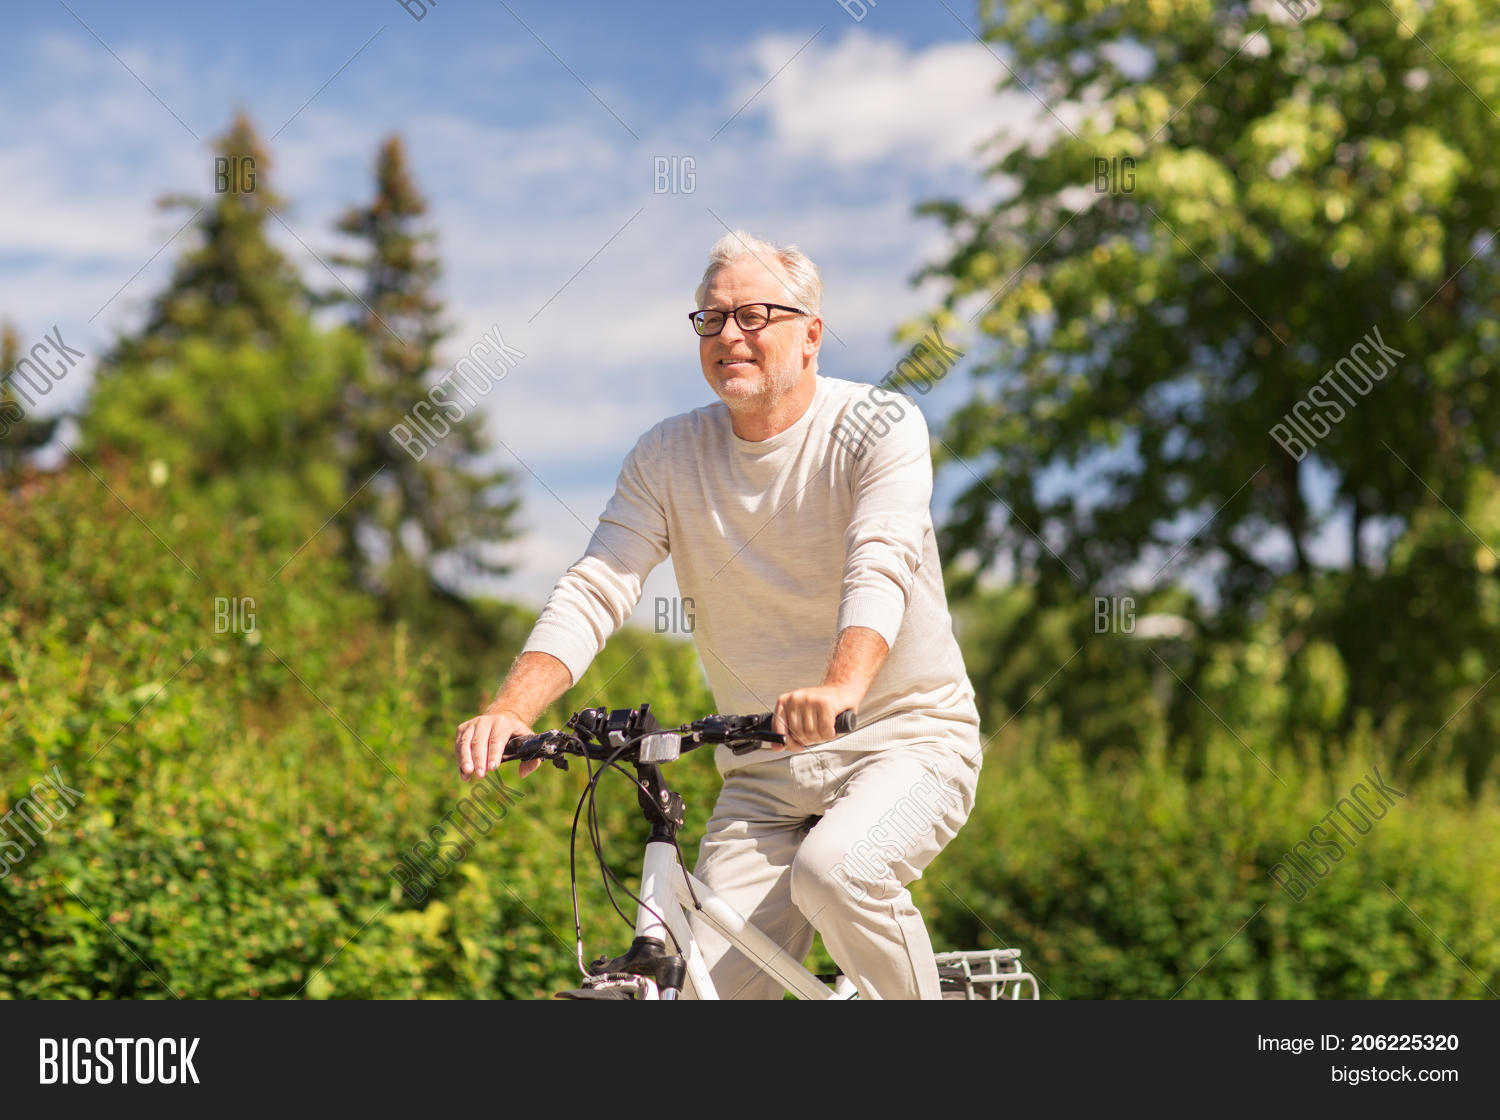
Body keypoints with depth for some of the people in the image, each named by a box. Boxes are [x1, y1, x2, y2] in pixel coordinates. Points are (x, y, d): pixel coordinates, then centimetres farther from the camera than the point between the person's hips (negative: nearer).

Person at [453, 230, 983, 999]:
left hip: (906, 739, -3)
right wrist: (512, 710, -25)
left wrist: (840, 688, -46)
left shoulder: (877, 425, -9)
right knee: (715, 988, -10)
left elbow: (881, 566, -26)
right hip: (762, 776, 4)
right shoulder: (667, 457, 2)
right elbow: (594, 590, -7)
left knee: (835, 872, -32)